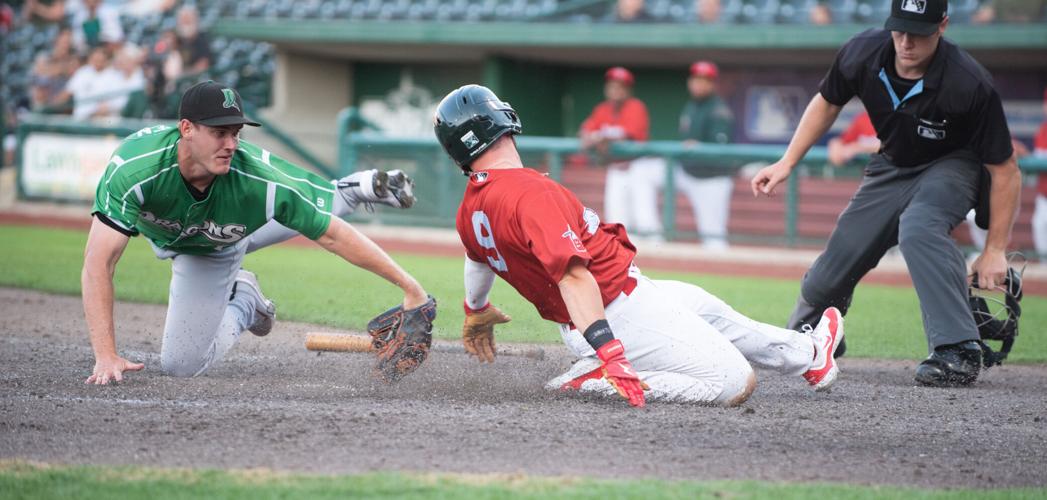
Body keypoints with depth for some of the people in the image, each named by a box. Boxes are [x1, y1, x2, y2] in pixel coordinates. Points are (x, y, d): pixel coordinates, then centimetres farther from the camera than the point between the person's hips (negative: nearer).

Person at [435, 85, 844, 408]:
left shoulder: (469, 212, 4)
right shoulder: (529, 192, -26)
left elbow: (479, 261, 28)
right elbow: (571, 273, -36)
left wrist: (476, 313, 48)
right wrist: (610, 353, -40)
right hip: (622, 314, -10)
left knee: (701, 304, 29)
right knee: (736, 384, -12)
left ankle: (807, 353, 43)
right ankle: (599, 379, -9)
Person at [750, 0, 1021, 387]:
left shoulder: (970, 85, -34)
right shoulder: (862, 54, -22)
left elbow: (1005, 170, -24)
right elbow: (827, 102, 2)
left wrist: (995, 250, -25)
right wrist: (787, 163, -3)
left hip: (952, 167, -5)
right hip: (892, 166, 5)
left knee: (918, 229, -36)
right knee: (837, 260, 6)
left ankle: (959, 352, -32)